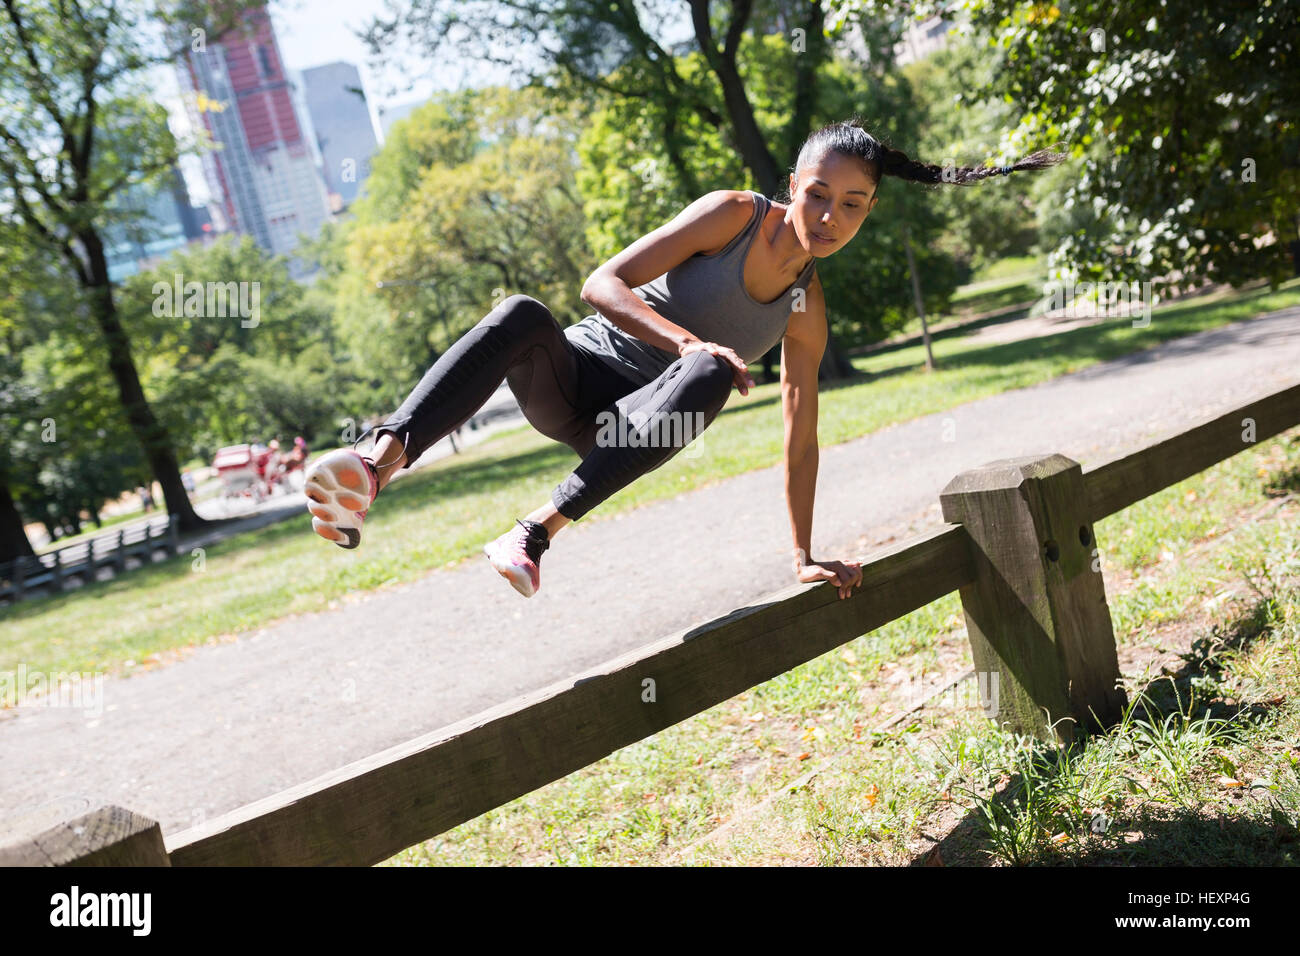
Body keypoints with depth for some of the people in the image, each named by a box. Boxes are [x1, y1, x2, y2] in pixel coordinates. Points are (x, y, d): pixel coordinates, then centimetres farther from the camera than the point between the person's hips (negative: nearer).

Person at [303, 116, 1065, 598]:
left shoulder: (807, 309, 5)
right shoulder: (735, 215, -6)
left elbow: (801, 438, 10)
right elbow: (604, 284, -14)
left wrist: (805, 556, 8)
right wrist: (688, 340, -31)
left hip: (632, 422, 2)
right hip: (572, 376, -2)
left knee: (712, 377, -33)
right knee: (522, 315, -37)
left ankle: (538, 531, -40)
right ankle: (373, 469, -51)